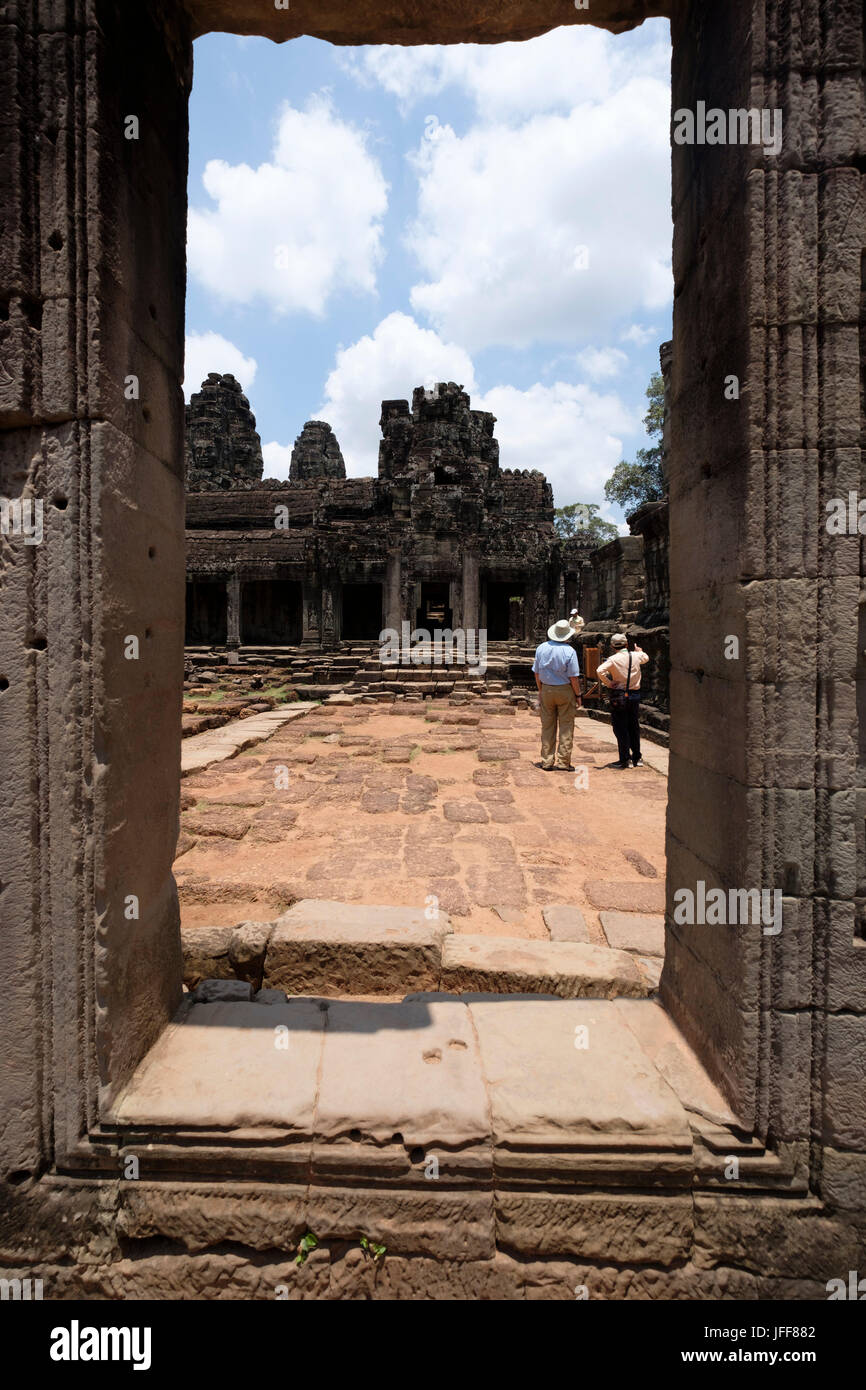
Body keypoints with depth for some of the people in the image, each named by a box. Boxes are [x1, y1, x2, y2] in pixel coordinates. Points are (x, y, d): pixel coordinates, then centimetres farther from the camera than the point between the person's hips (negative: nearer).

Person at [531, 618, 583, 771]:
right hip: (565, 690, -4)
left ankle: (547, 761, 12)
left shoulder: (541, 648, 1)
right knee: (566, 727, 4)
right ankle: (564, 762, 5)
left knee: (547, 727, 9)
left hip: (546, 690, 4)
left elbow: (536, 672, 6)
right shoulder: (569, 651, -12)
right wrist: (578, 694, -1)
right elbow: (573, 677, -12)